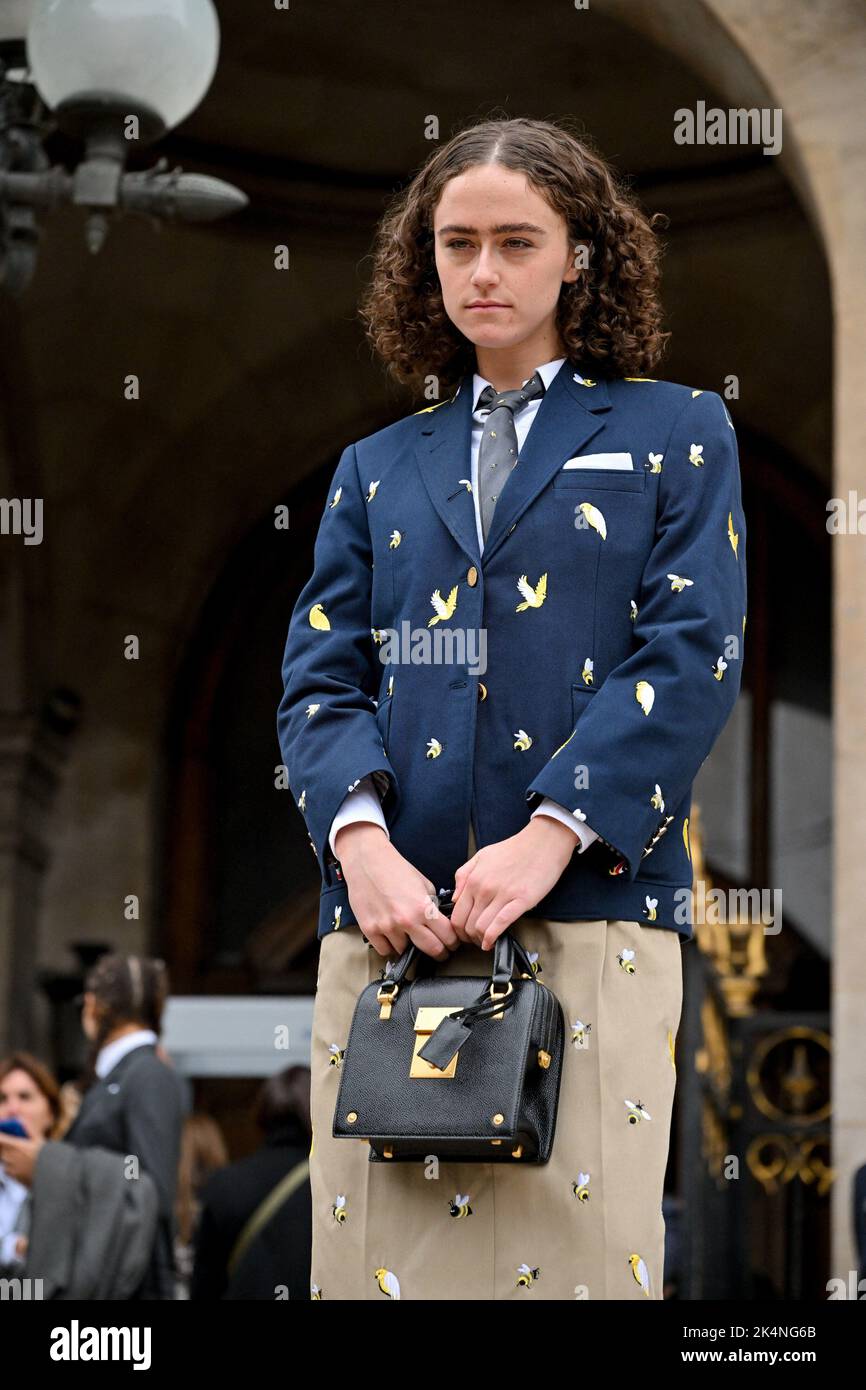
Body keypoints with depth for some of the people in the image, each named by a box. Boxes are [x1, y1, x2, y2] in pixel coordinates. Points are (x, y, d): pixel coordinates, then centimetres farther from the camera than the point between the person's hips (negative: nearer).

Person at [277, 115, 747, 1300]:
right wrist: (359, 837, -10)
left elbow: (692, 658, 0)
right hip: (387, 922, 3)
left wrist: (549, 835, -13)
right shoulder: (378, 469, 22)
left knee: (577, 1248, -10)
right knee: (379, 1255, -2)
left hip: (591, 912, -3)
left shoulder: (675, 435, 13)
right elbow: (319, 679, 12)